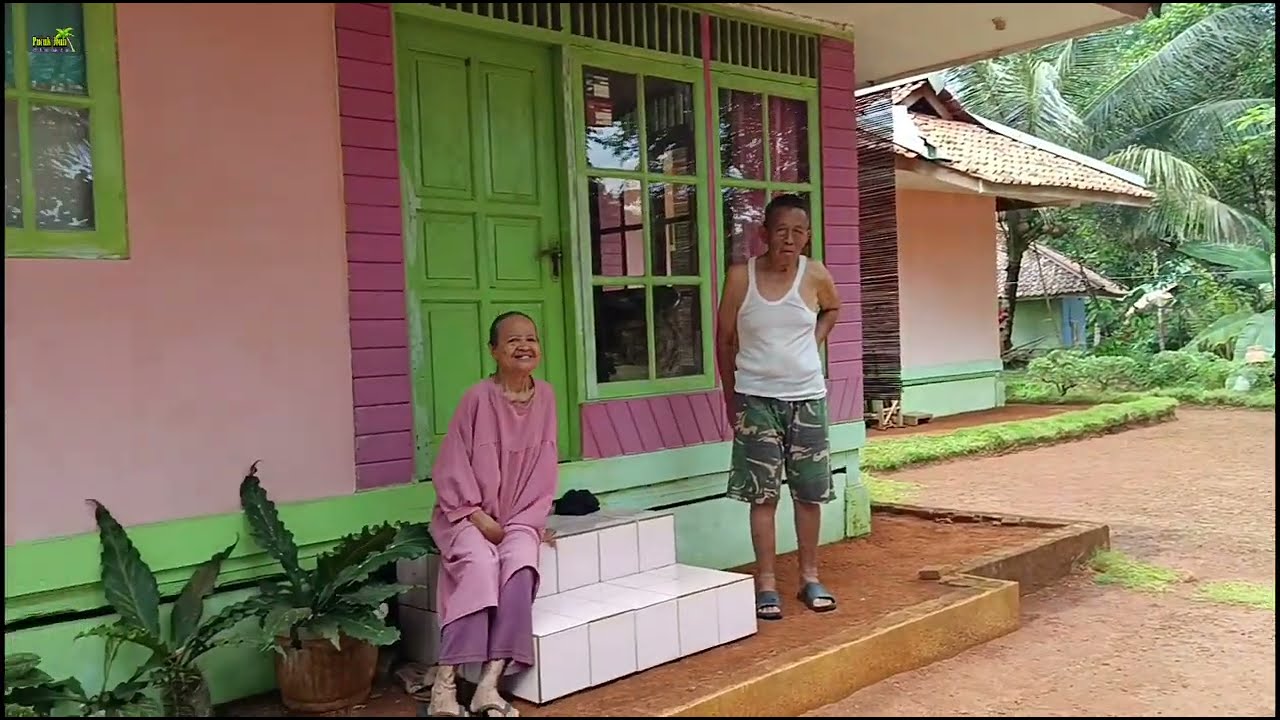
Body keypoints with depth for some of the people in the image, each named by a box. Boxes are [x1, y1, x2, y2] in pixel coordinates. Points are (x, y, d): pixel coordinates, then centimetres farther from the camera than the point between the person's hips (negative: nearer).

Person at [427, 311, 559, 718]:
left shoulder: (545, 398, 1)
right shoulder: (477, 399, -11)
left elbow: (544, 471, 4)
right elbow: (450, 469, -9)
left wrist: (527, 521, -6)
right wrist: (479, 518, -15)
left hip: (519, 518, 3)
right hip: (468, 513, -3)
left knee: (520, 563, -28)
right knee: (480, 563, -32)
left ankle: (490, 683, -27)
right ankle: (445, 683, -28)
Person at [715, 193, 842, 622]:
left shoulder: (815, 276, -3)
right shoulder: (741, 276, -7)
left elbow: (833, 309, 21)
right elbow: (724, 339, 3)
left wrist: (813, 341, 5)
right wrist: (732, 397, 6)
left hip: (807, 397, 2)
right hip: (757, 398, -2)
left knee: (809, 492, 9)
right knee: (763, 494, 1)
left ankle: (810, 577, 23)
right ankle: (766, 584, 10)